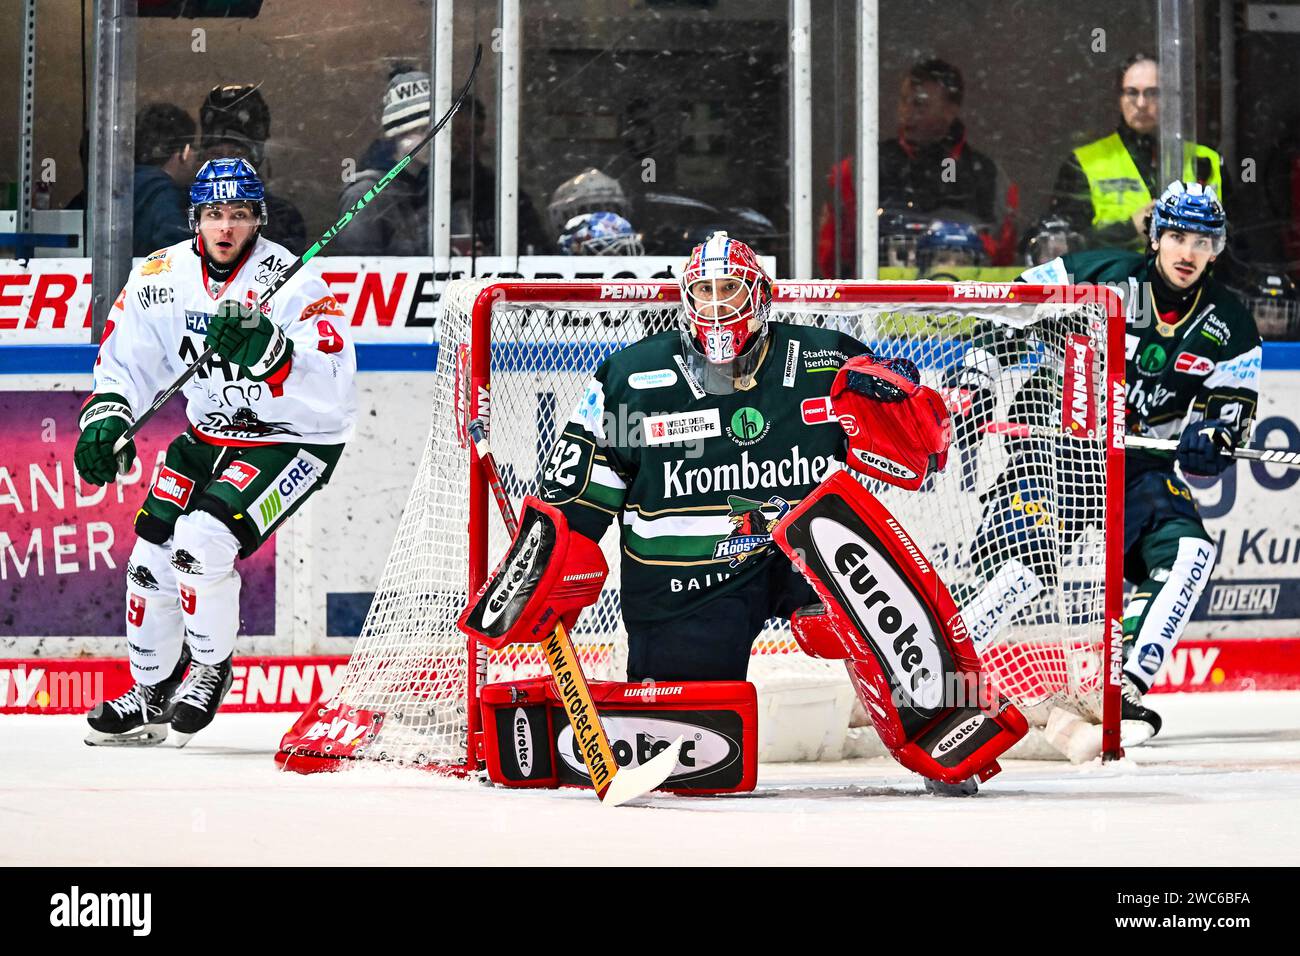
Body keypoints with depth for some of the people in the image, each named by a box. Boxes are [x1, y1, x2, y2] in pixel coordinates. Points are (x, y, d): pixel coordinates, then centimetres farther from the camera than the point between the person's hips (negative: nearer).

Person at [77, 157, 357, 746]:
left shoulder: (290, 282, -23)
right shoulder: (162, 277, -6)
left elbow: (332, 385, -32)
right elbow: (126, 358, 5)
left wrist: (267, 350, -47)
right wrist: (106, 416, -12)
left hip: (296, 437, -6)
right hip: (212, 430, 6)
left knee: (202, 539, -25)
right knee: (153, 554, 1)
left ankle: (211, 668, 1)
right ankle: (150, 697, 22)